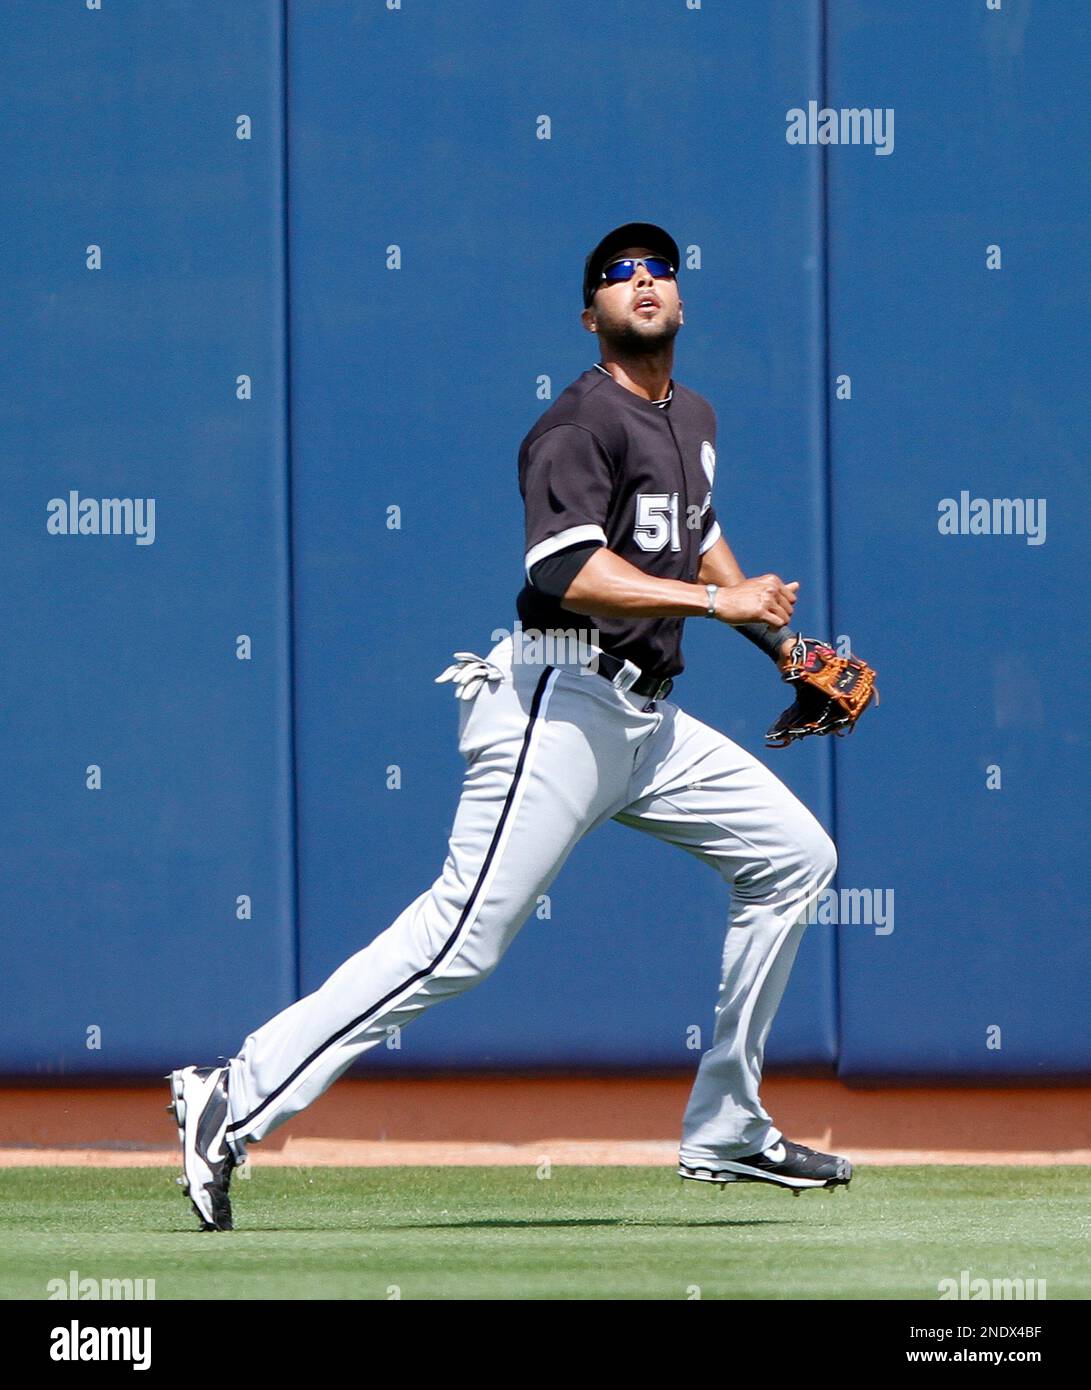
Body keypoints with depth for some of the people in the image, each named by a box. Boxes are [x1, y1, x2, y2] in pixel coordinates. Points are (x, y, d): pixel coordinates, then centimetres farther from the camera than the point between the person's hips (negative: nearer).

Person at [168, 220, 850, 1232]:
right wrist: (715, 601, -26)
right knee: (464, 937, -17)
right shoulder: (581, 423, -11)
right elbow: (567, 568, -26)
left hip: (647, 725, 9)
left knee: (794, 855, 9)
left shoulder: (692, 420, 18)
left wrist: (781, 642, 28)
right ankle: (237, 1102, -15)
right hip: (562, 706, -9)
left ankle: (724, 1130, 14)